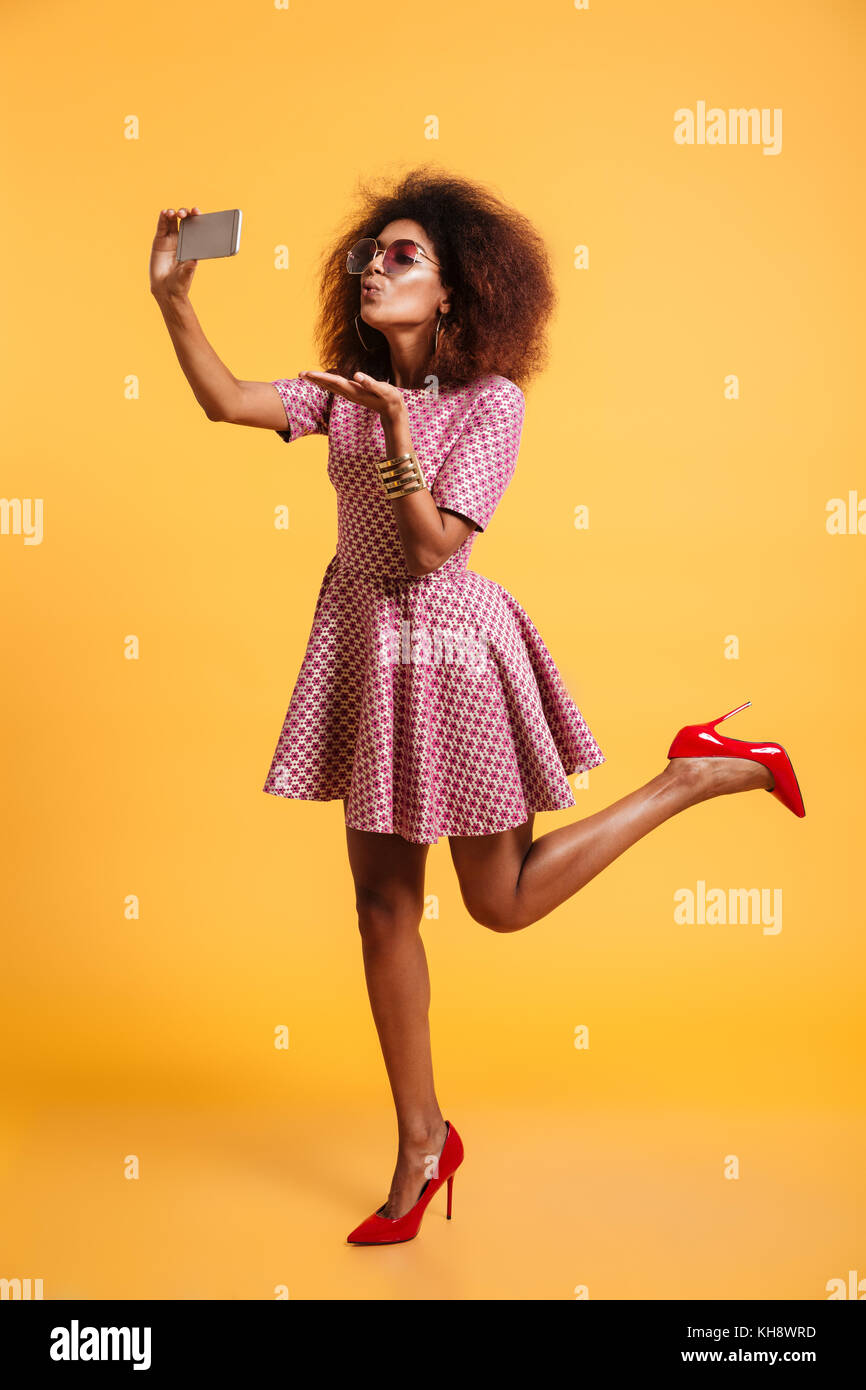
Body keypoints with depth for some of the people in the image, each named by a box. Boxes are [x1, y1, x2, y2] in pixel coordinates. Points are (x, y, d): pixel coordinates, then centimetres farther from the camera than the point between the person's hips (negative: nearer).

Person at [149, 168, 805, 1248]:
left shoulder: (491, 400, -13)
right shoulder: (348, 388, 4)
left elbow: (433, 547, -20)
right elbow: (224, 401, -5)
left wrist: (398, 429, -29)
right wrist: (173, 296, -12)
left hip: (446, 647, -6)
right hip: (362, 643, 6)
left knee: (502, 903, 7)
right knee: (382, 903, 9)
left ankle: (703, 773, 21)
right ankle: (421, 1140, 26)